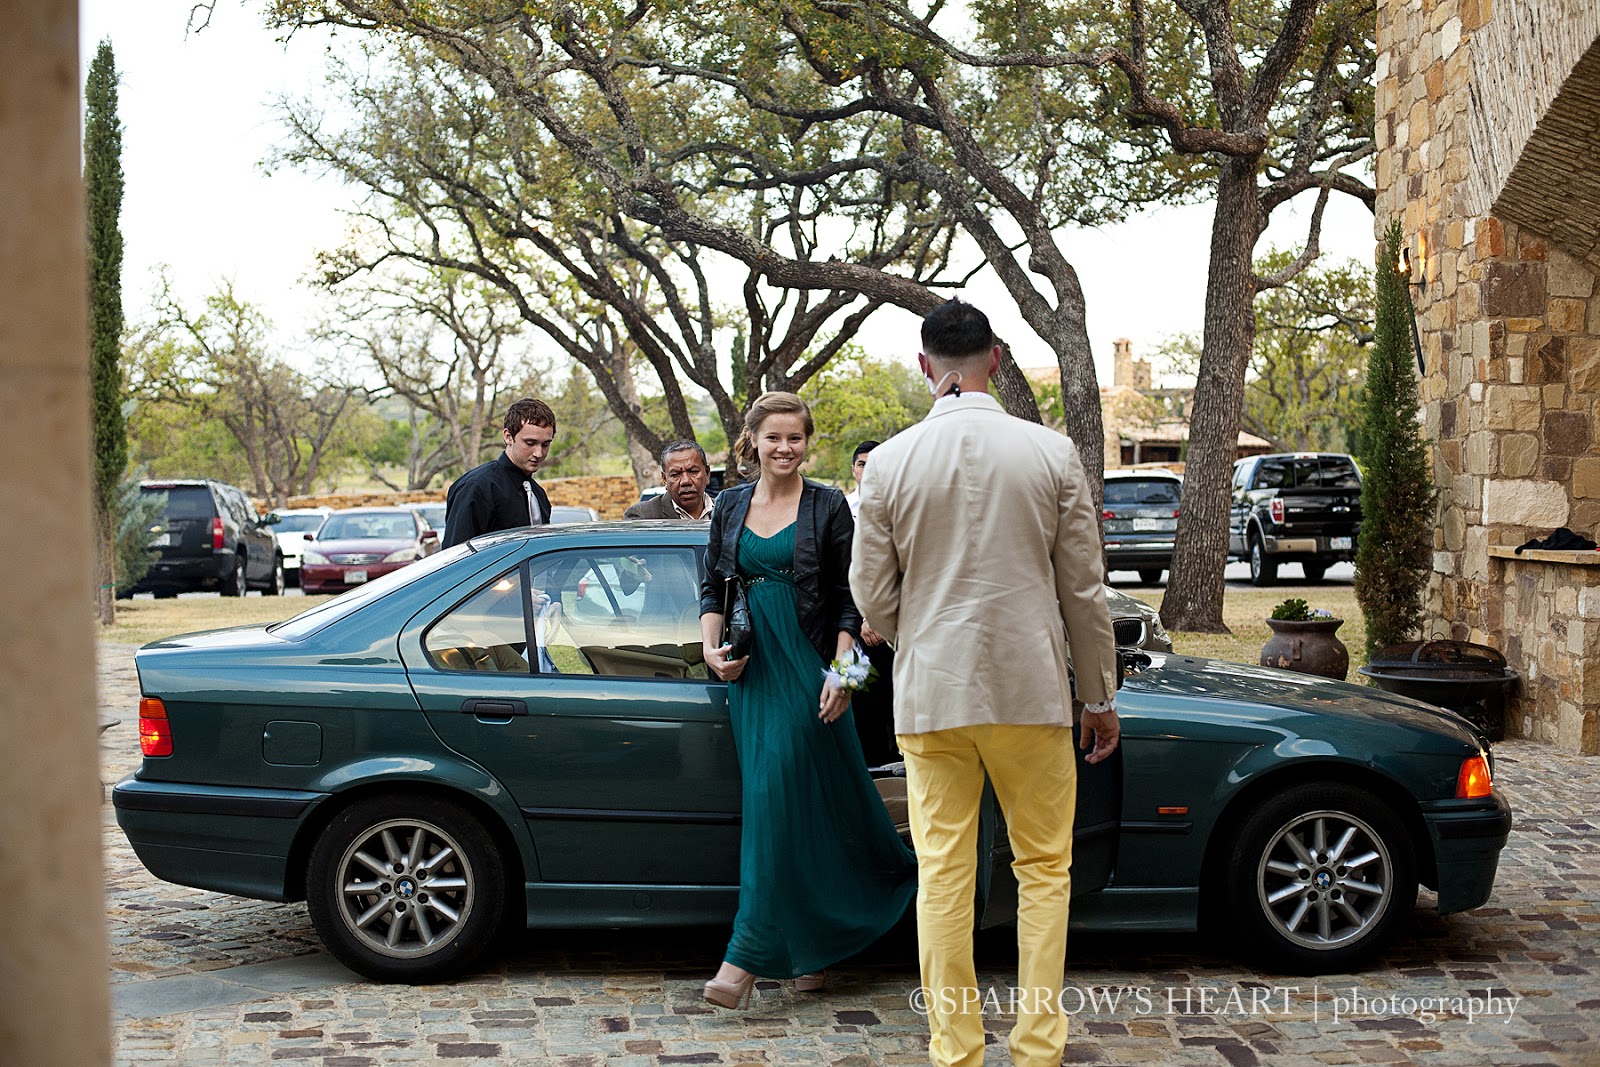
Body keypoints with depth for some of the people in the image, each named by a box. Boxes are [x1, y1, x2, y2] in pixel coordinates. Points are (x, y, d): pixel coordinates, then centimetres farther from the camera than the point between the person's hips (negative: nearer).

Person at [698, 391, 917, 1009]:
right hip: (751, 669, 4)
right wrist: (712, 648, -3)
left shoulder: (827, 507, -1)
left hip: (806, 667, -4)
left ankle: (747, 956, -8)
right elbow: (712, 588, 14)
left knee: (781, 795, -10)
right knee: (777, 799, 6)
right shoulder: (730, 506, 10)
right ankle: (807, 951, 18)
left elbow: (846, 601, -2)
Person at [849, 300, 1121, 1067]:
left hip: (930, 693, 1)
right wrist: (1100, 696, 11)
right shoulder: (1051, 453, -4)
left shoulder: (889, 462, -3)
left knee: (944, 874, 8)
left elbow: (872, 597, 1)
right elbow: (1083, 590, 0)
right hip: (1031, 691, 0)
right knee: (1043, 868, 12)